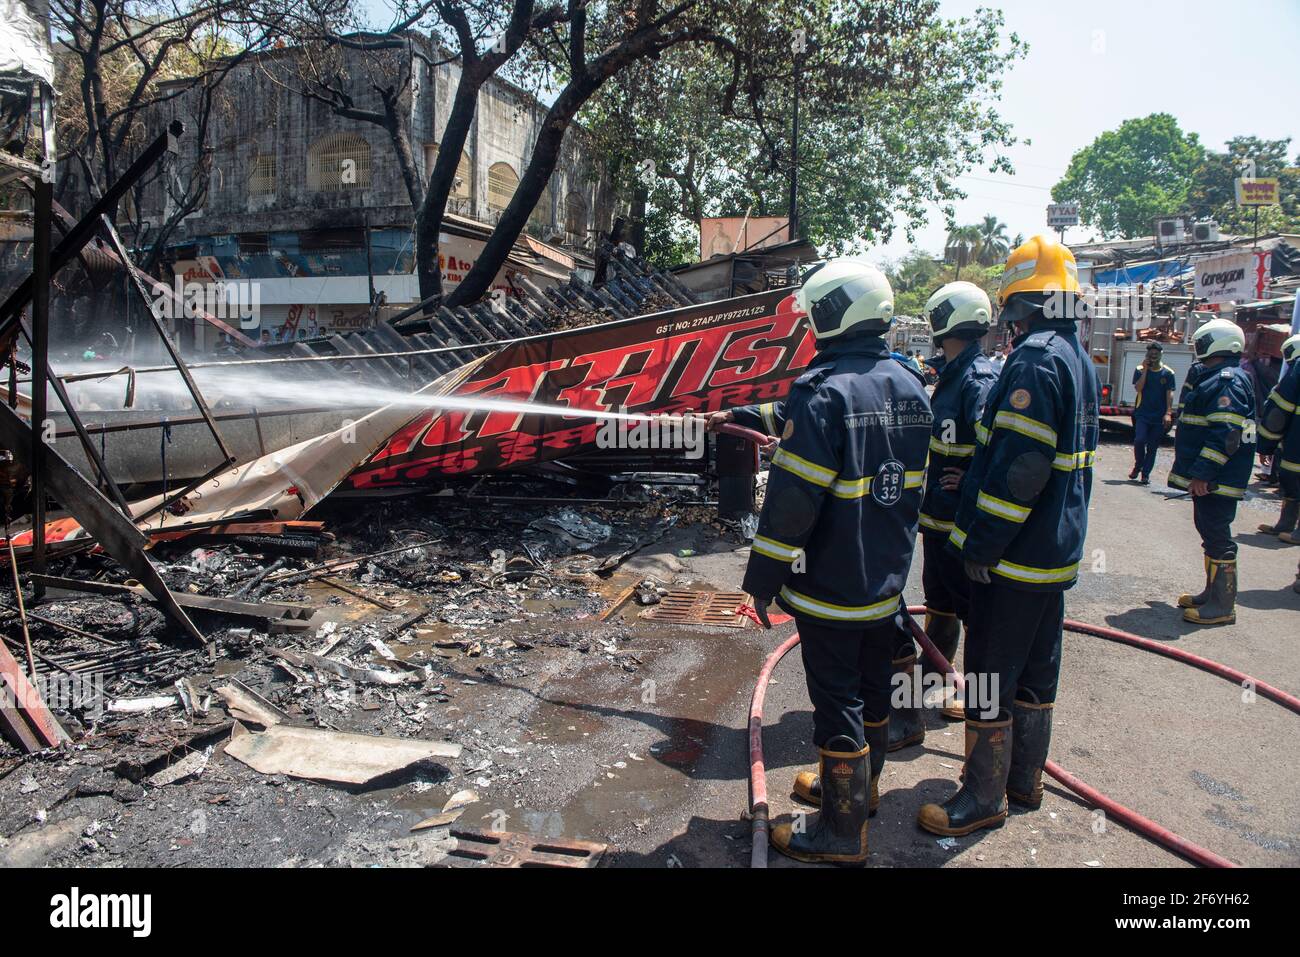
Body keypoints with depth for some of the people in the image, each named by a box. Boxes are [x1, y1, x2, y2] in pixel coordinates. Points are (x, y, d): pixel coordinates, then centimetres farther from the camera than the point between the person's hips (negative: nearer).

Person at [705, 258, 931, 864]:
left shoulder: (824, 390, -21)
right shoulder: (910, 387, 5)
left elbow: (793, 500, -23)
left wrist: (763, 576, -13)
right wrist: (743, 415, 29)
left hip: (831, 585, -8)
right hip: (888, 580, 8)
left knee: (836, 703, 5)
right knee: (873, 687, 23)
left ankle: (842, 832, 19)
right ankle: (860, 787, 44)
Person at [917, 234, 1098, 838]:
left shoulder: (1034, 359, -20)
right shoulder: (1079, 359, 12)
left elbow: (1019, 466, -26)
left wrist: (982, 543, -20)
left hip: (1015, 557, -10)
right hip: (1057, 549, 10)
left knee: (991, 673, 0)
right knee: (1037, 668, 18)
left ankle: (983, 798, 12)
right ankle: (1024, 778, 32)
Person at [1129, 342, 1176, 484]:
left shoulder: (1168, 373, 2)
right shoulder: (1140, 370, 2)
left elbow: (1169, 394, -2)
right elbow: (1138, 388, -10)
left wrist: (1168, 413, -12)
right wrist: (1145, 370, -13)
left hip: (1159, 416, 1)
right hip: (1142, 413, -1)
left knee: (1153, 447, 4)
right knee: (1139, 440, -17)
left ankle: (1145, 474, 12)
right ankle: (1138, 466, 8)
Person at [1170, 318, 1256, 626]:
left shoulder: (1227, 381, -17)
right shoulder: (1213, 378, 17)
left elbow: (1226, 434, -25)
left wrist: (1202, 473, -25)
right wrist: (1197, 473, 25)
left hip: (1216, 480, -11)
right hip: (1207, 477, 11)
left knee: (1216, 536, -5)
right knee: (1211, 533, 17)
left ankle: (1223, 605, 2)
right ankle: (1213, 592, 29)